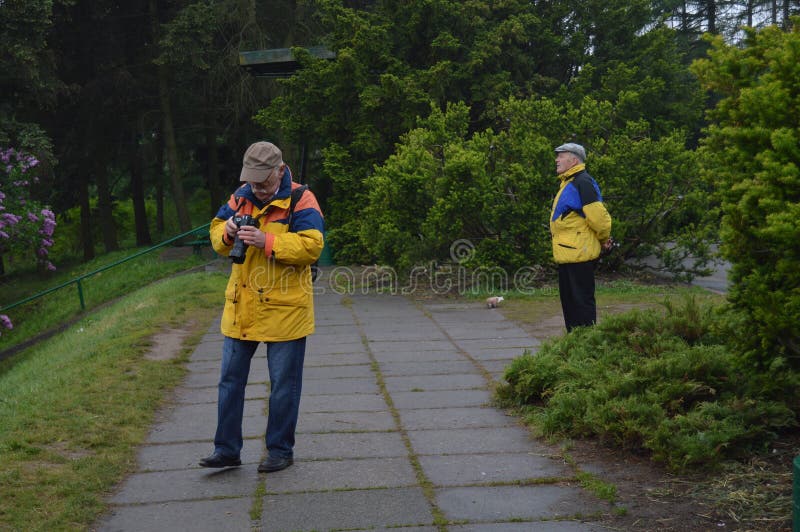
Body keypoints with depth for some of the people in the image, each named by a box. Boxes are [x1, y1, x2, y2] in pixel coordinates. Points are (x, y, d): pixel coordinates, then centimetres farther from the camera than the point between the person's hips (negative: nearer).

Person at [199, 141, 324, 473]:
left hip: (285, 309, -5)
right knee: (230, 380, 10)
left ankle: (280, 451, 20)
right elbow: (216, 232, 13)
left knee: (284, 385, 6)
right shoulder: (241, 197, 7)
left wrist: (266, 241, -29)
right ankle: (227, 450, 21)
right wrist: (227, 233, -11)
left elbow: (311, 246, -21)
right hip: (240, 308, 6)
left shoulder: (300, 200, -11)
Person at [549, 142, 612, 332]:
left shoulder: (582, 183, -16)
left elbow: (598, 216, -21)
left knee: (582, 299, -6)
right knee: (568, 300, 16)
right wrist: (603, 238, 15)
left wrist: (604, 238, -5)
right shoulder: (569, 183, 17)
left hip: (579, 254, -11)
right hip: (567, 254, 11)